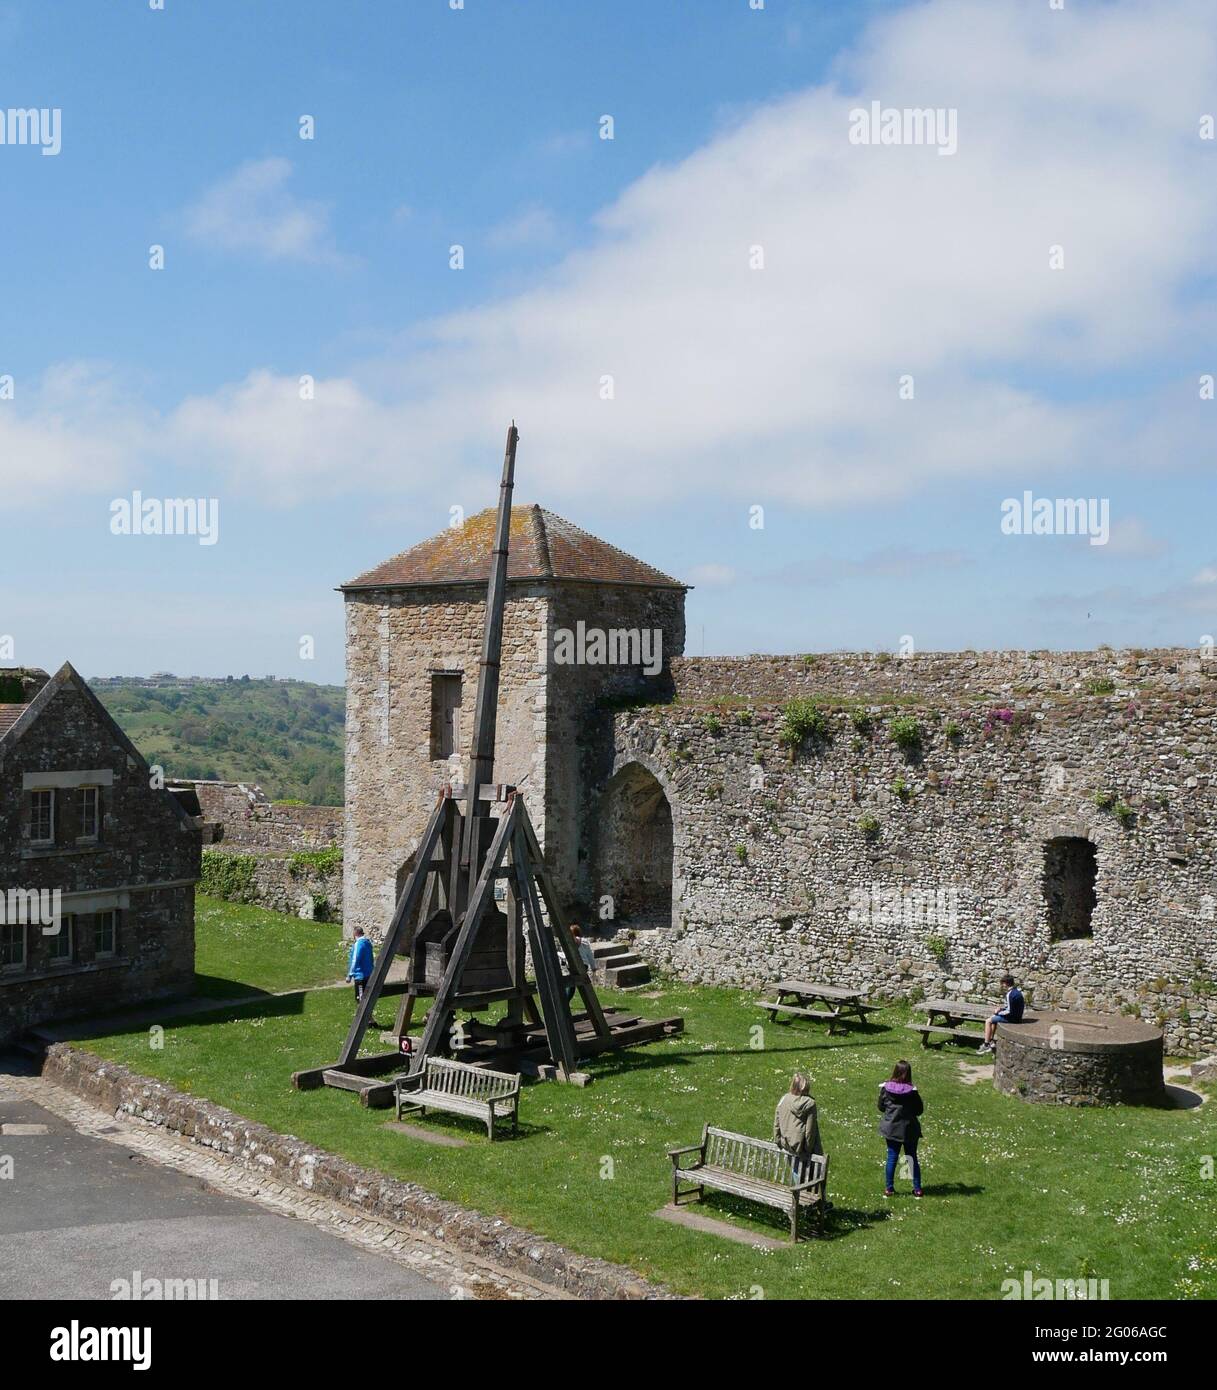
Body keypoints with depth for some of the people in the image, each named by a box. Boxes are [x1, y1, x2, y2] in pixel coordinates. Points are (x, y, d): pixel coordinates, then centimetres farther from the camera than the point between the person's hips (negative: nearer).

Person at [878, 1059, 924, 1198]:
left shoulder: (885, 1088, -12)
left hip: (891, 1129, 1)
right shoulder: (912, 1091, -17)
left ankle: (888, 1188, 16)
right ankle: (917, 1188, 17)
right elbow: (919, 1110, -7)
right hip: (909, 1130, -1)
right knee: (912, 1158, 12)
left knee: (892, 1158, 12)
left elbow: (881, 1107, 0)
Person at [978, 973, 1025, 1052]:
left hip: (1012, 1018, -10)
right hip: (1017, 1015, 10)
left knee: (988, 1021, -3)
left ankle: (986, 1045, 2)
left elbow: (1009, 1011, -24)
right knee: (993, 1019, 26)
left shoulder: (1010, 994, -25)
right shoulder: (1017, 990, 5)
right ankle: (991, 1041, 29)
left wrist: (998, 1012, -9)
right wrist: (1002, 1007, 7)